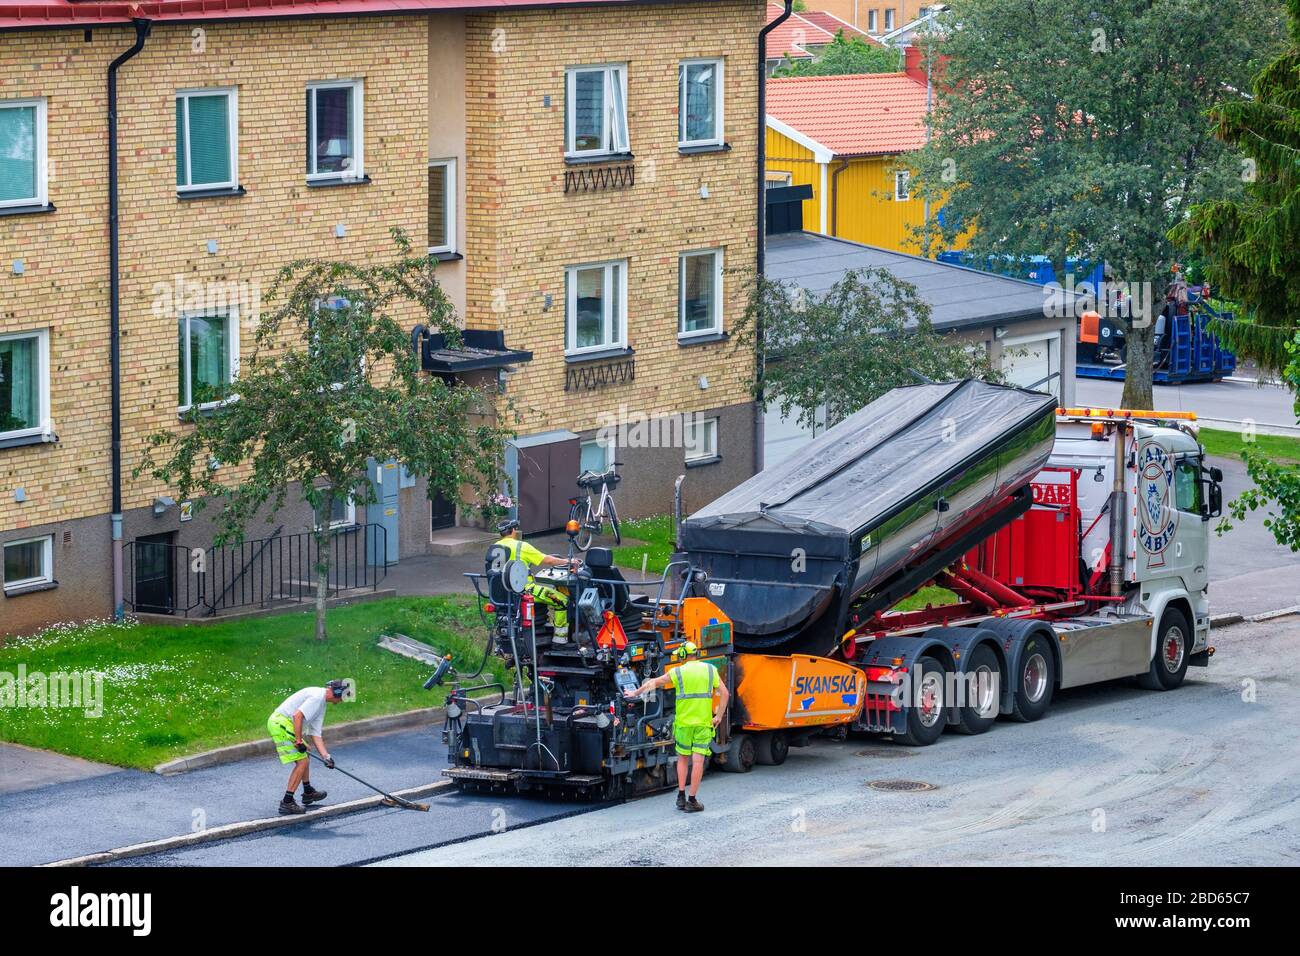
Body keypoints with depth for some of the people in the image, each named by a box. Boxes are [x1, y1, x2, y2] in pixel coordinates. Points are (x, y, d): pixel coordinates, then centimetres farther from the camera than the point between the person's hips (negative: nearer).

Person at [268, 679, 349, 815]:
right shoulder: (317, 696, -13)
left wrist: (326, 756, 5)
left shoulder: (321, 704, 19)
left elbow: (316, 734, 16)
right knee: (302, 762, -10)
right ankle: (287, 802, -10)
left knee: (303, 757, 26)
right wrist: (299, 740, -20)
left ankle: (308, 793, 43)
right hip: (281, 723, -11)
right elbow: (297, 715, -24)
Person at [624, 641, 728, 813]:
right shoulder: (710, 670, 4)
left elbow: (653, 683, 12)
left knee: (683, 758, 16)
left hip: (683, 722, 0)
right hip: (704, 722, 0)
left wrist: (635, 693, 26)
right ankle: (692, 801, -3)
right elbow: (724, 693, 1)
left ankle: (681, 797, 12)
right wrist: (719, 716, 7)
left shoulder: (677, 672, 0)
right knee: (698, 761, -1)